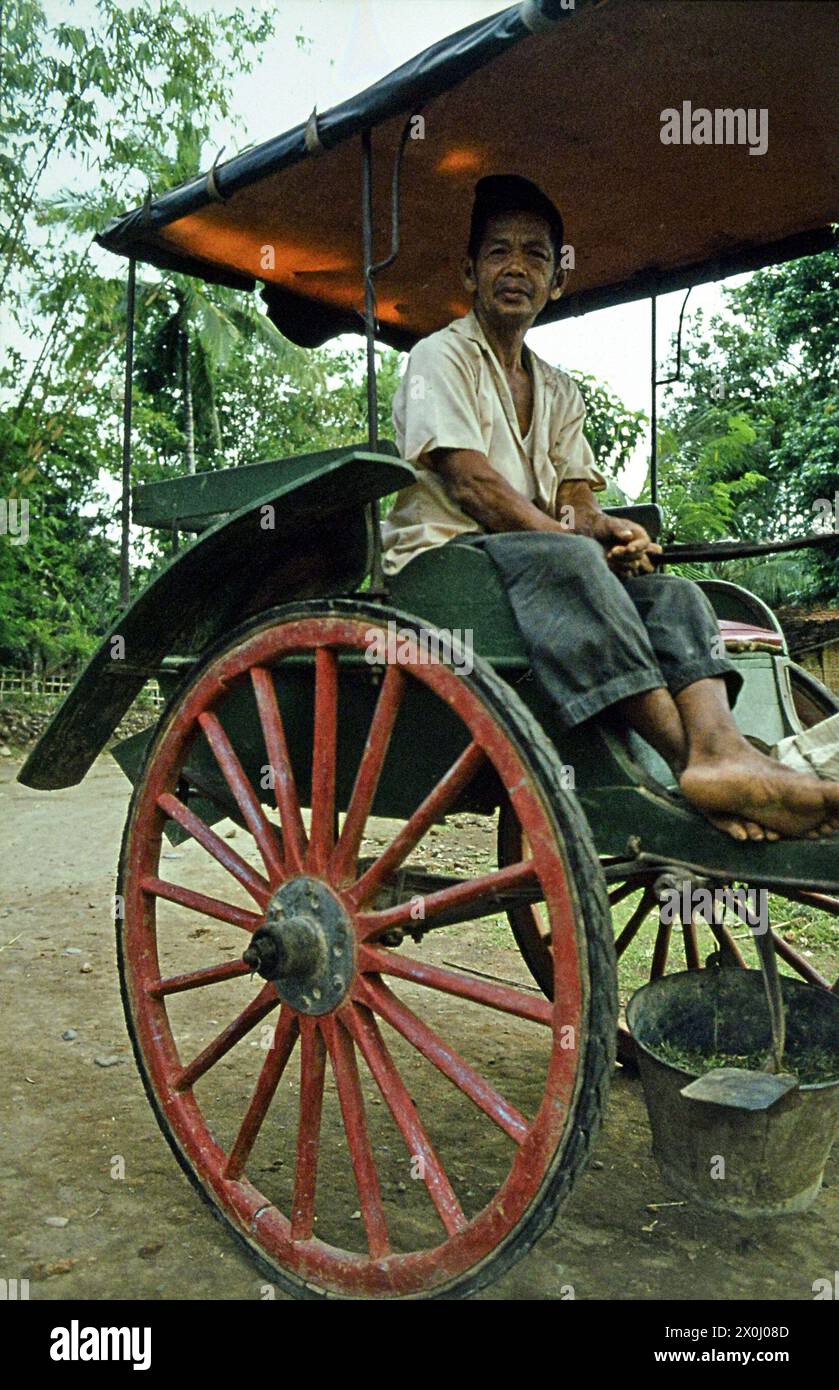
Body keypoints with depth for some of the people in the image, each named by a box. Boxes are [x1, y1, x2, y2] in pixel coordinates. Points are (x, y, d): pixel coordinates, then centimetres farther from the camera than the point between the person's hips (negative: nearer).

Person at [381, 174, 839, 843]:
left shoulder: (559, 392, 22)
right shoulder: (442, 356, 2)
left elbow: (577, 502, 10)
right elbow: (471, 487, -12)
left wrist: (606, 529, -14)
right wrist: (582, 538, -17)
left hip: (546, 564, 6)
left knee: (671, 591, -18)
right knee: (562, 558, -36)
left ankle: (721, 748, -44)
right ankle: (694, 760, -44)